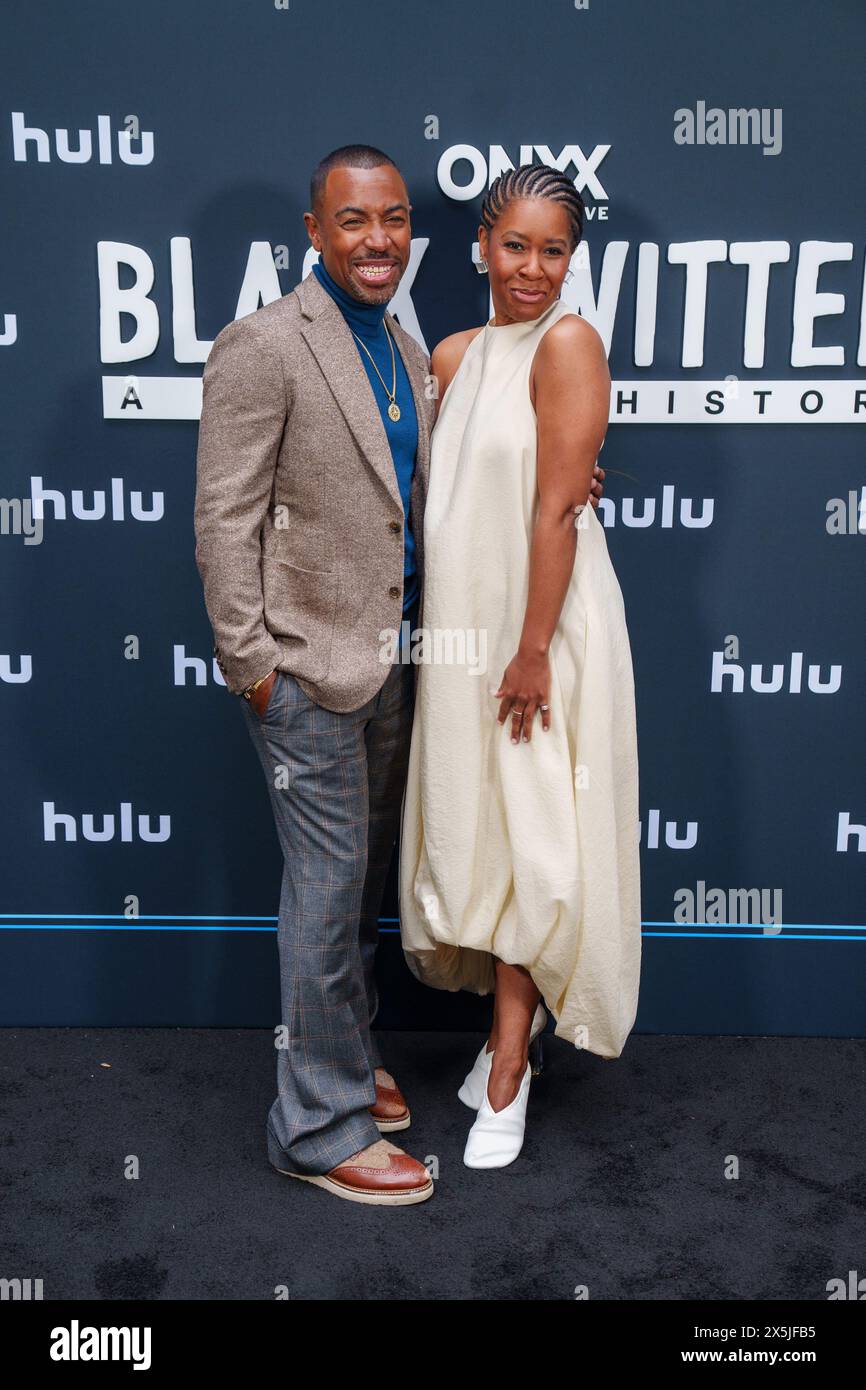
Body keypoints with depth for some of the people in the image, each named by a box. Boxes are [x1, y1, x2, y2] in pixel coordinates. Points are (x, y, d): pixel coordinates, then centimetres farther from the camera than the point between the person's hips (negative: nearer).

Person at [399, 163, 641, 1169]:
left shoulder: (568, 342, -10)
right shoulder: (455, 354, 11)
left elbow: (558, 508, -16)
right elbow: (443, 497, 13)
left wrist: (533, 651, -18)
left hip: (541, 625, -7)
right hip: (462, 623, 7)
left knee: (532, 837, 1)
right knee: (474, 824, 14)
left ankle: (506, 1071, 15)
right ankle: (517, 1011, 34)